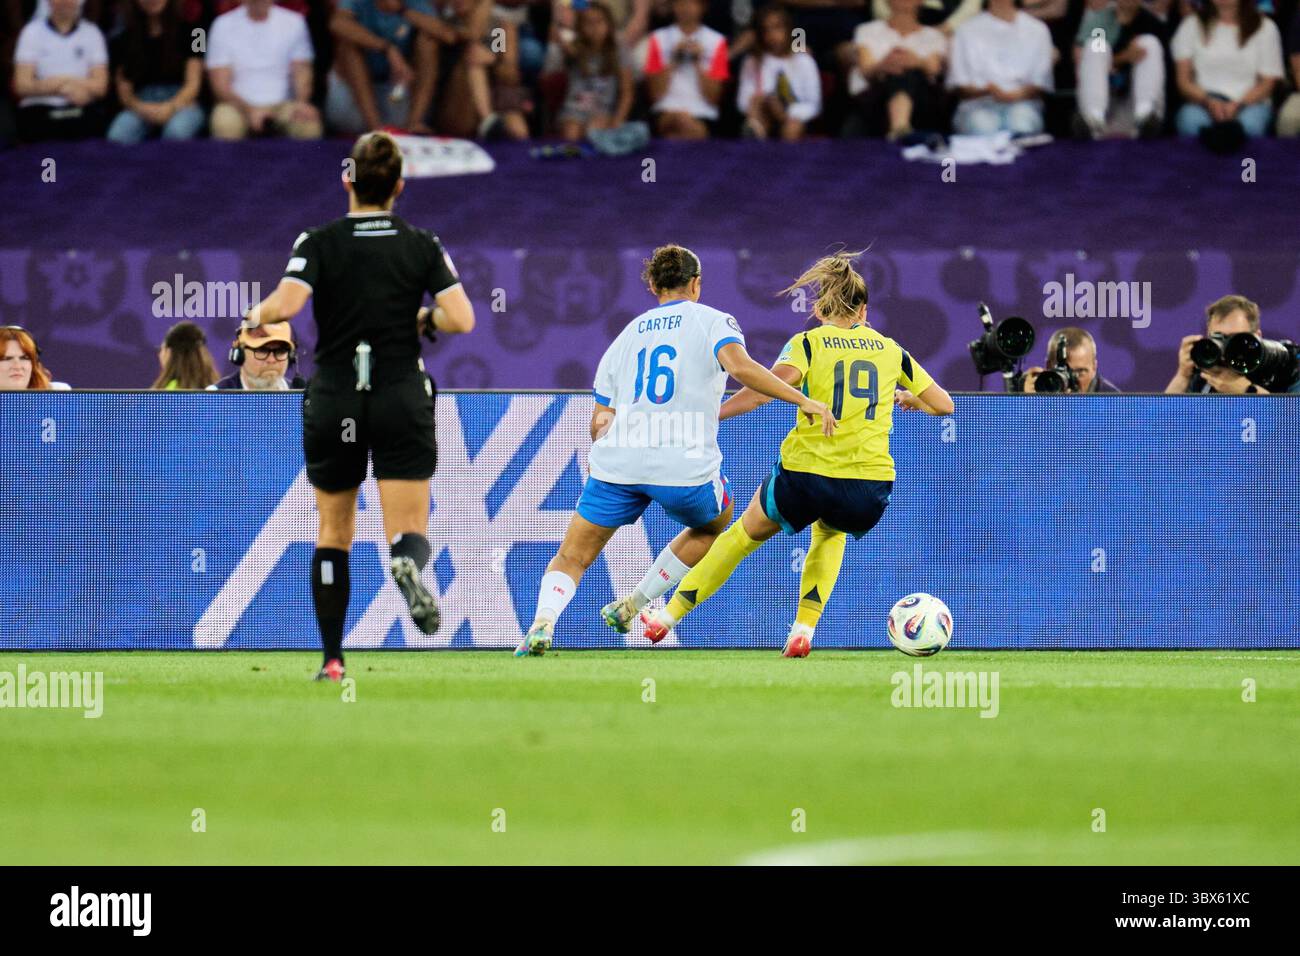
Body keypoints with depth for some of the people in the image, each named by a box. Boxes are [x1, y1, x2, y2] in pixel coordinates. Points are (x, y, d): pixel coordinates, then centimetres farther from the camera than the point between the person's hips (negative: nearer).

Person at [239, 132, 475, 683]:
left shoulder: (319, 244, -3)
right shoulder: (422, 246, 1)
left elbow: (286, 305, -19)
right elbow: (461, 319, -8)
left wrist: (257, 316, 2)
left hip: (334, 404, 0)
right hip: (402, 400, 0)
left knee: (333, 534, 15)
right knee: (410, 534, -2)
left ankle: (332, 658, 13)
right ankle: (407, 566, -39)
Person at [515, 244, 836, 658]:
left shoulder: (628, 334, 21)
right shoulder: (712, 321, 7)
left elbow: (600, 421, 18)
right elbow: (739, 365, -15)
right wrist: (803, 400, -17)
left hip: (617, 463, 3)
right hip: (685, 466, -3)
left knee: (571, 557, 11)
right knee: (712, 525, 29)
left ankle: (543, 621, -19)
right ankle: (632, 605, 22)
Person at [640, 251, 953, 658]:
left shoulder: (807, 344, 3)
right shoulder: (891, 350, 12)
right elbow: (943, 404, 18)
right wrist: (905, 398, 39)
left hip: (806, 475, -2)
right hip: (870, 487, 2)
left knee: (744, 535, 25)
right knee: (830, 533, 37)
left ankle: (666, 618, 30)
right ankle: (804, 630, 20)